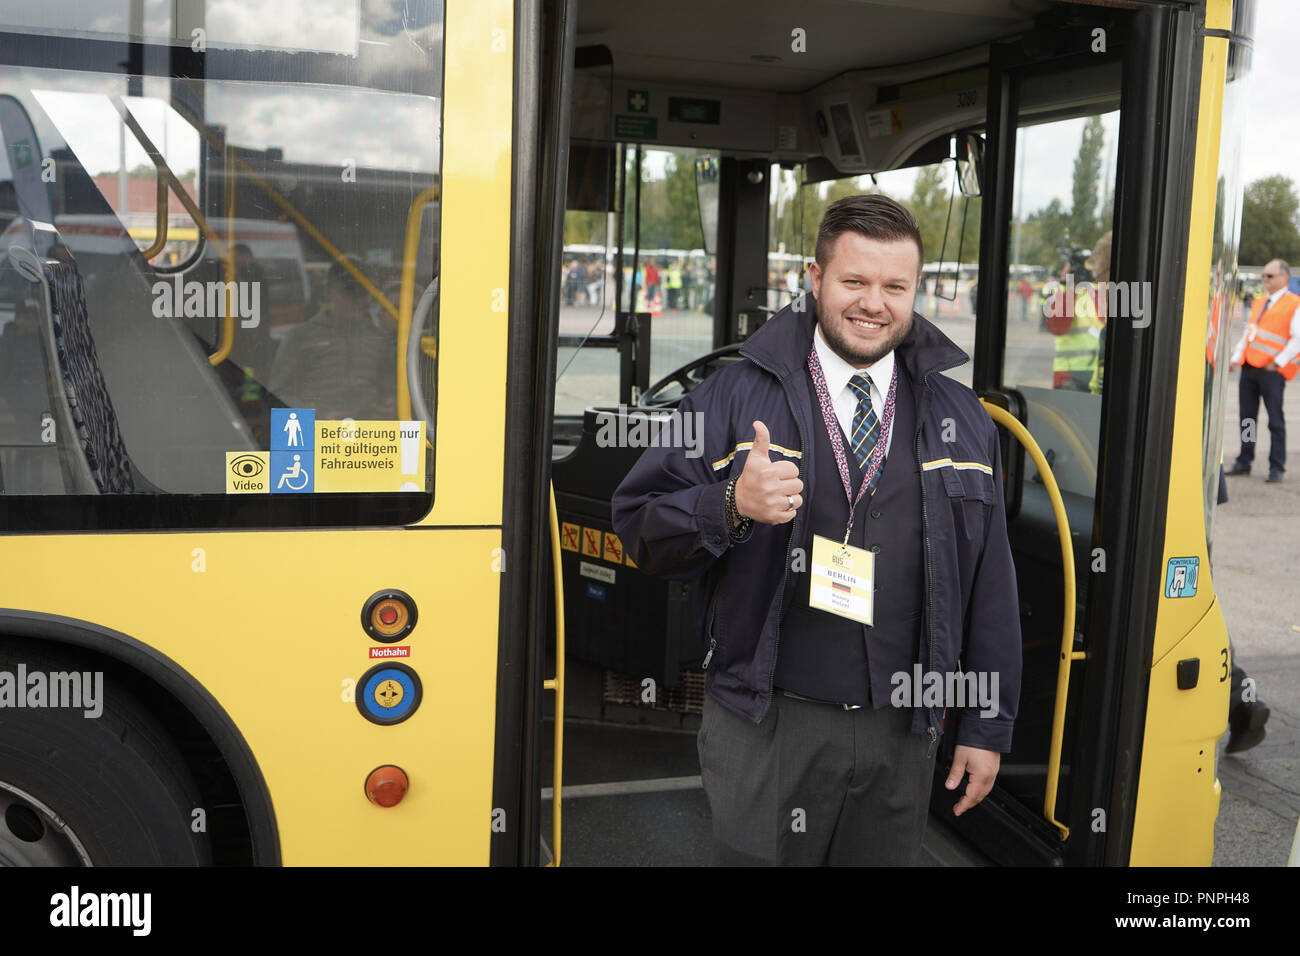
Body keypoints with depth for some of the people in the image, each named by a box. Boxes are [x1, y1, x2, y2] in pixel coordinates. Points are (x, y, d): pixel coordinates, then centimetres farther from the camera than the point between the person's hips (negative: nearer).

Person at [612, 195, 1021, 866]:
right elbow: (639, 525, -6)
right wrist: (731, 505, -25)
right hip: (767, 728, -3)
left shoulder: (960, 419, 6)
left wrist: (987, 726, 7)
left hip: (902, 734, 3)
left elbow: (989, 586, 8)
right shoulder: (737, 395, -3)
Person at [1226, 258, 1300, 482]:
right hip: (1249, 367, 7)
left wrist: (1278, 363, -14)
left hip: (1271, 371, -6)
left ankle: (1276, 467, 4)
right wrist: (1236, 357, 8)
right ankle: (1244, 462, 17)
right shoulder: (1258, 302, 18)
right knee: (1247, 417, 9)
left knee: (1275, 420, -1)